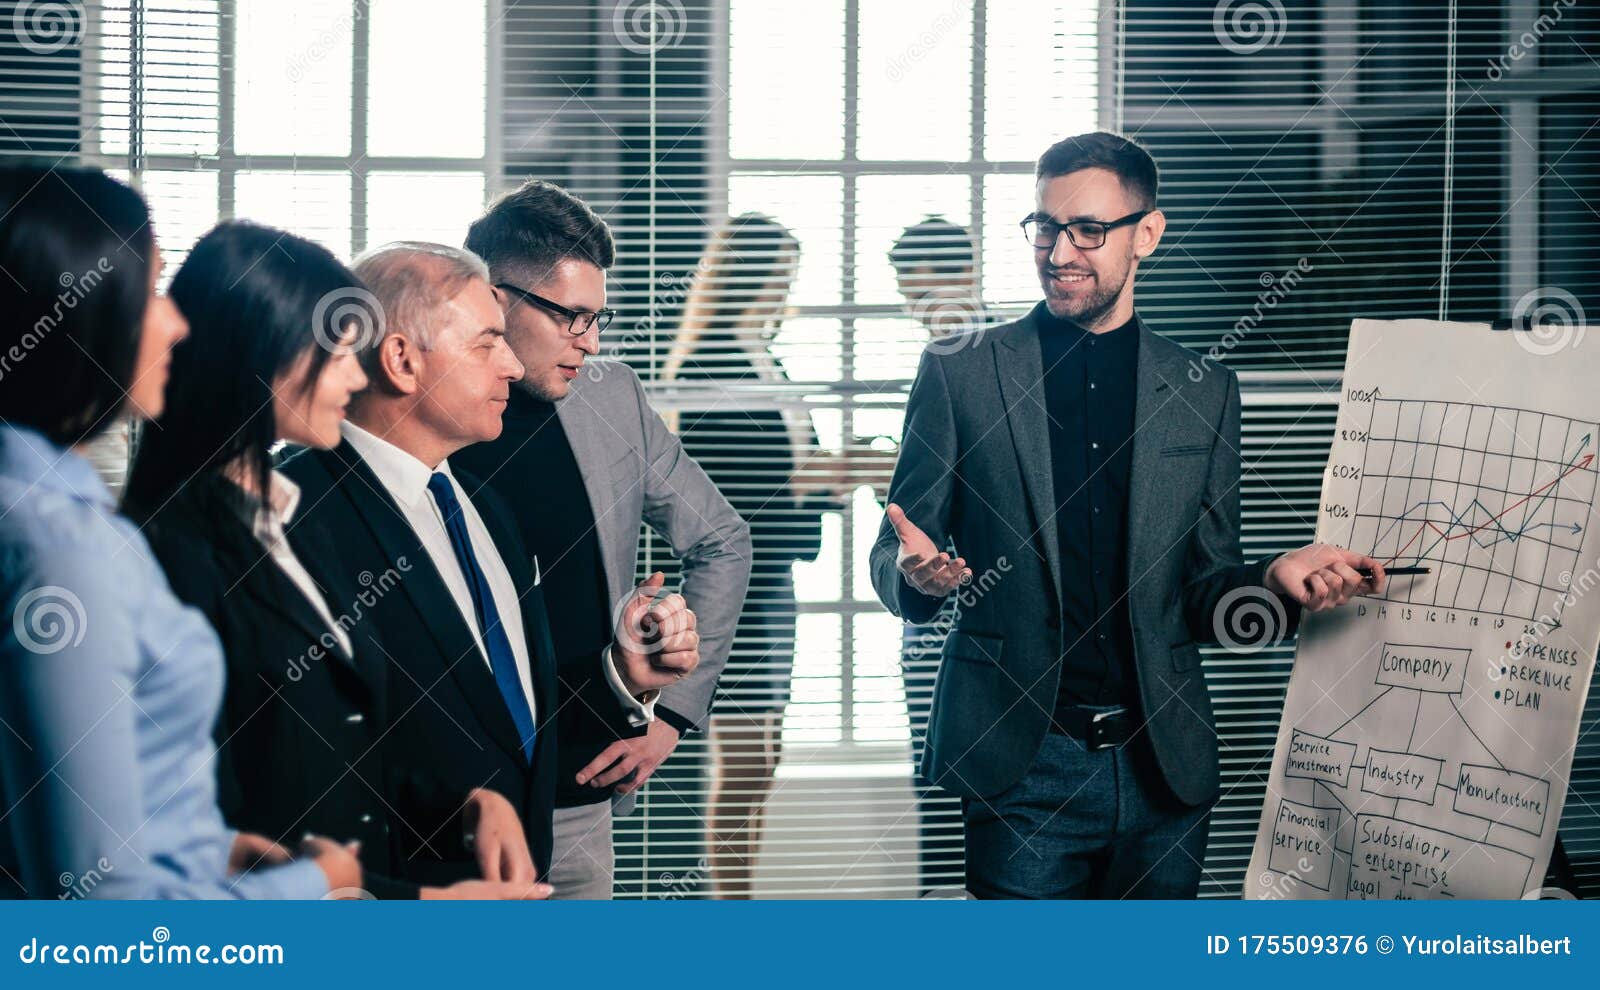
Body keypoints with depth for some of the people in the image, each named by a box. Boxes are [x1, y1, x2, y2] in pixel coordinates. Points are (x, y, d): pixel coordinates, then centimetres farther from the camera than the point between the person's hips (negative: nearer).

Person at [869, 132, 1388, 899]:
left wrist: (1275, 579, -11)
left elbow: (1203, 592, 11)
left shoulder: (1205, 391, 9)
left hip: (1164, 767, 2)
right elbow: (891, 558, 4)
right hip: (1021, 765, -2)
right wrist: (917, 572, -19)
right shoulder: (960, 374, 3)